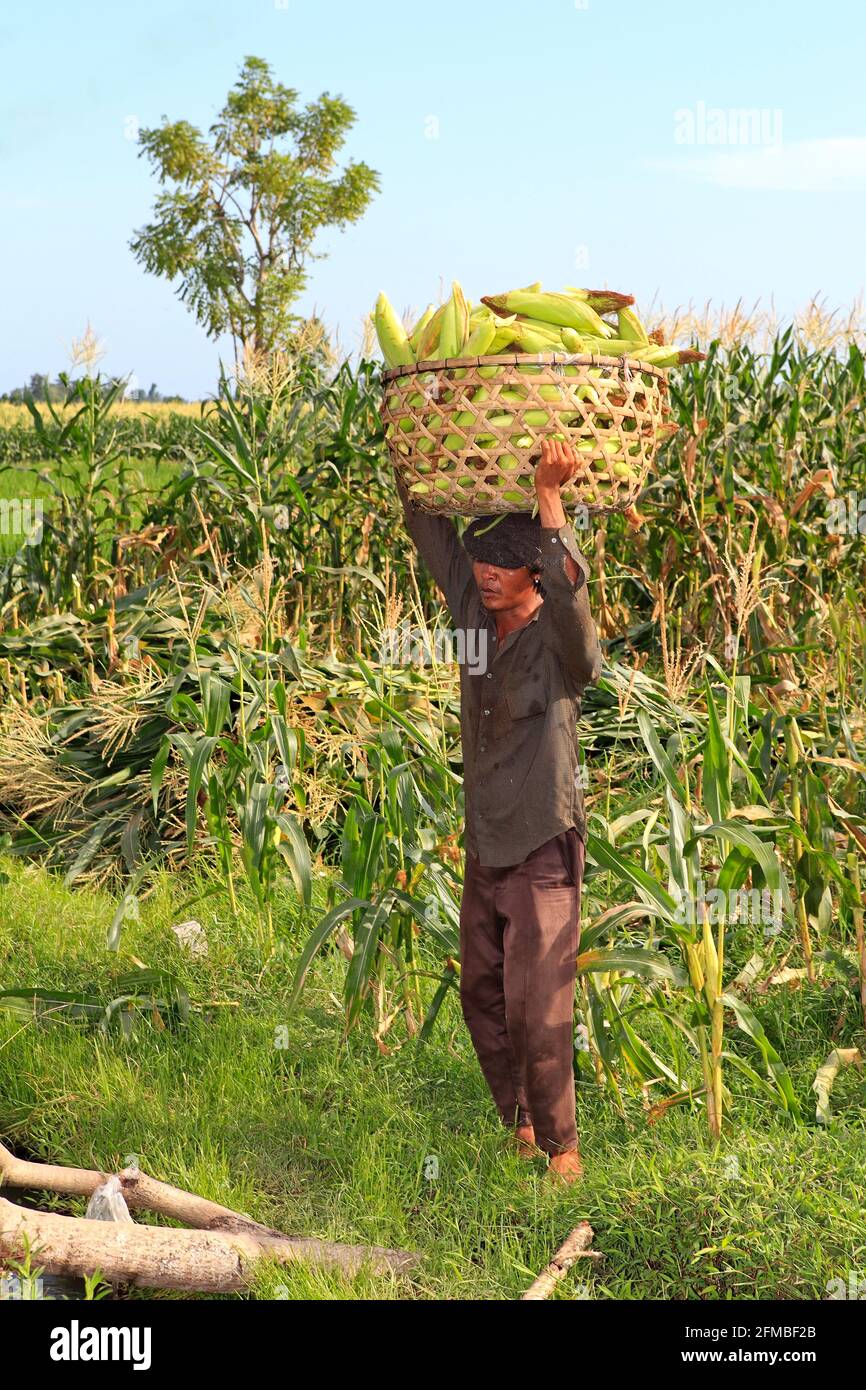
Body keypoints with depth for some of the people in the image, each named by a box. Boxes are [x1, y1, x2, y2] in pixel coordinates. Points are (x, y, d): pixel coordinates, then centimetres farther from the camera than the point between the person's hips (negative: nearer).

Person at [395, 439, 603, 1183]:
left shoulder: (560, 642, -16)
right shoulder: (474, 611, 0)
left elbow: (569, 589, -39)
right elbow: (429, 528, 5)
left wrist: (549, 497, -45)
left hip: (544, 849, -7)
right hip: (484, 846, 7)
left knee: (537, 1013, -4)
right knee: (483, 999, 16)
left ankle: (562, 1150, 14)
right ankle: (520, 1128, 33)